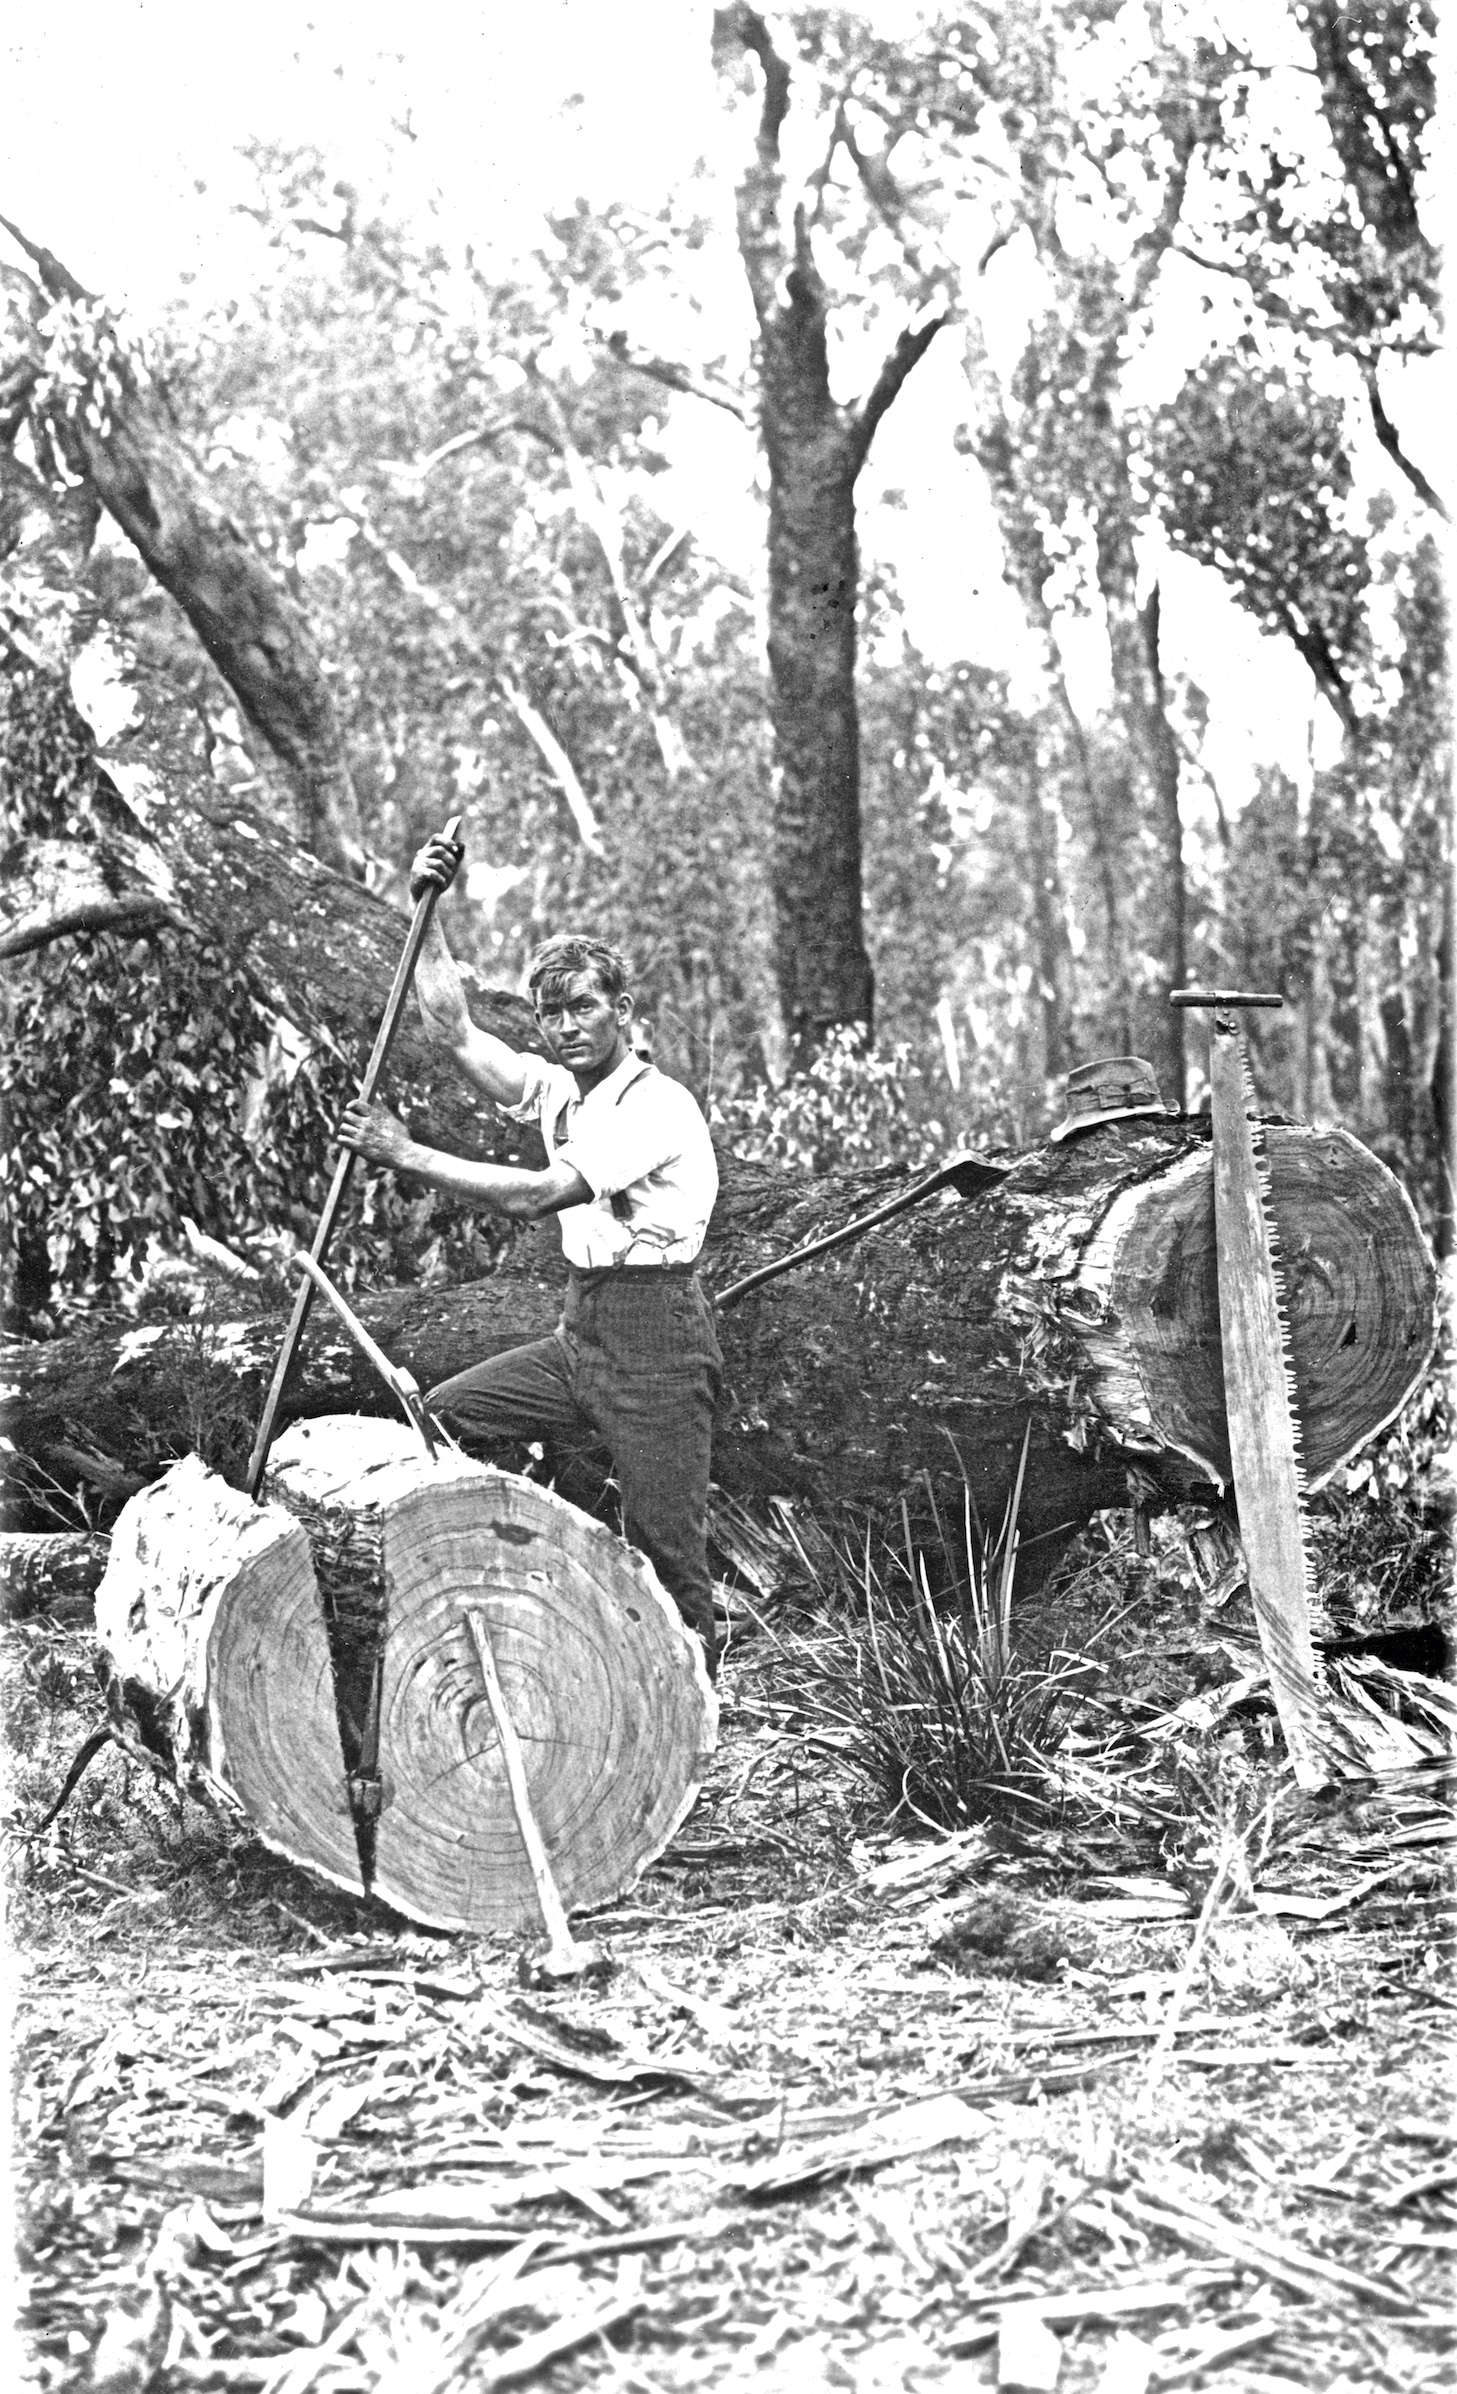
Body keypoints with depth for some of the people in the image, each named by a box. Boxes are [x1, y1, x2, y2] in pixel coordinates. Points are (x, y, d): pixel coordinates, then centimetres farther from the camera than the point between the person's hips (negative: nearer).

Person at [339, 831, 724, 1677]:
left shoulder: (658, 1105, -15)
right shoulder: (560, 1090, 11)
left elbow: (532, 1197, -21)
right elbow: (454, 1029, 12)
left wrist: (409, 1154, -17)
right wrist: (428, 914, 5)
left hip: (656, 1337, -9)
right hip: (581, 1330, 9)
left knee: (667, 1553, -6)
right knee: (439, 1417, 5)